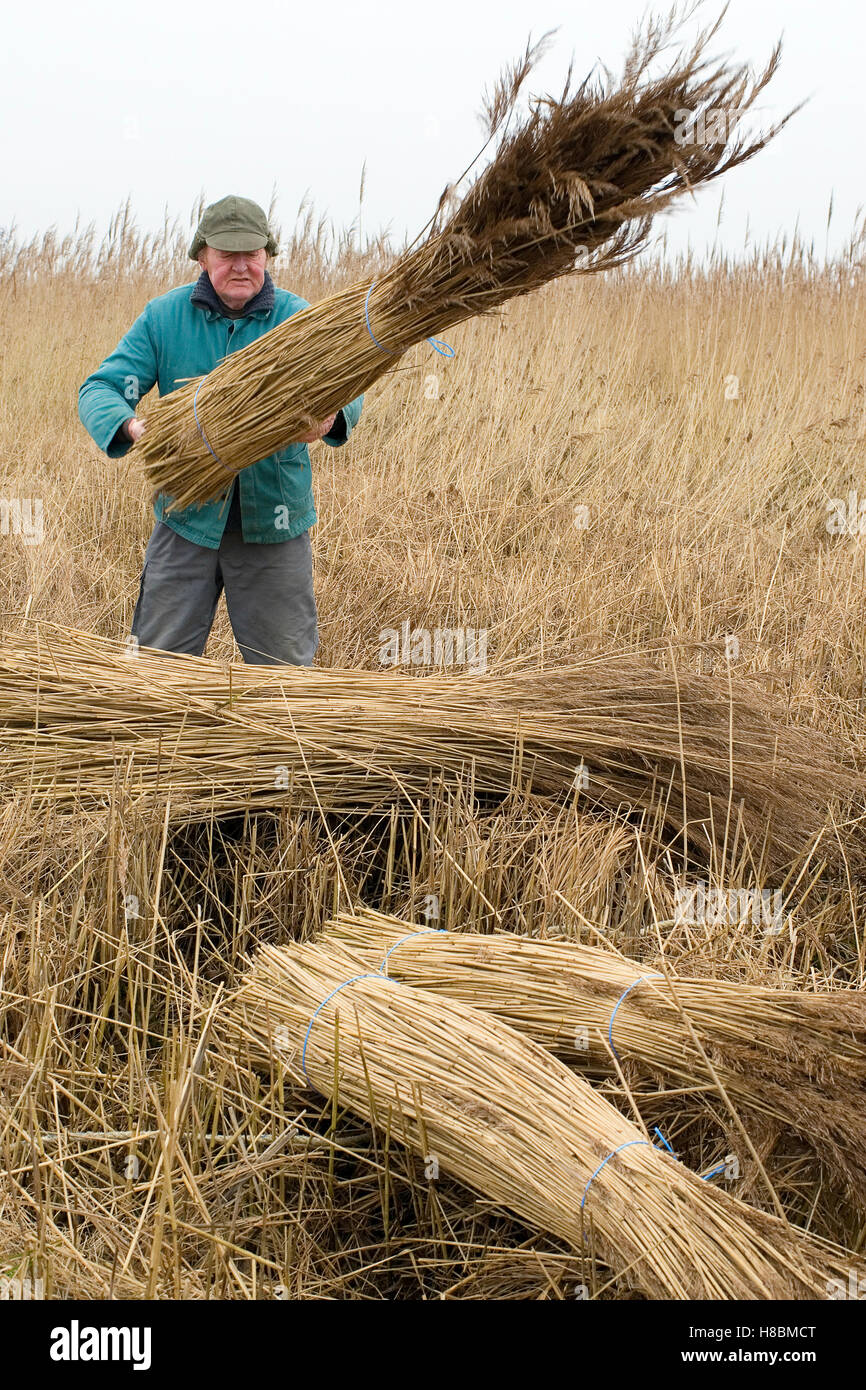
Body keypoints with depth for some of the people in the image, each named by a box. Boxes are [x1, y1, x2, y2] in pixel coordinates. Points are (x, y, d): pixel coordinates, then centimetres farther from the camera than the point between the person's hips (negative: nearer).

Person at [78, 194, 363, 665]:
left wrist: (328, 417, -39)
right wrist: (131, 426, -30)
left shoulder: (298, 318, -2)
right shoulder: (163, 317, -1)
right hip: (186, 517, 1)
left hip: (273, 522, 0)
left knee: (285, 664, 9)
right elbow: (99, 388, -6)